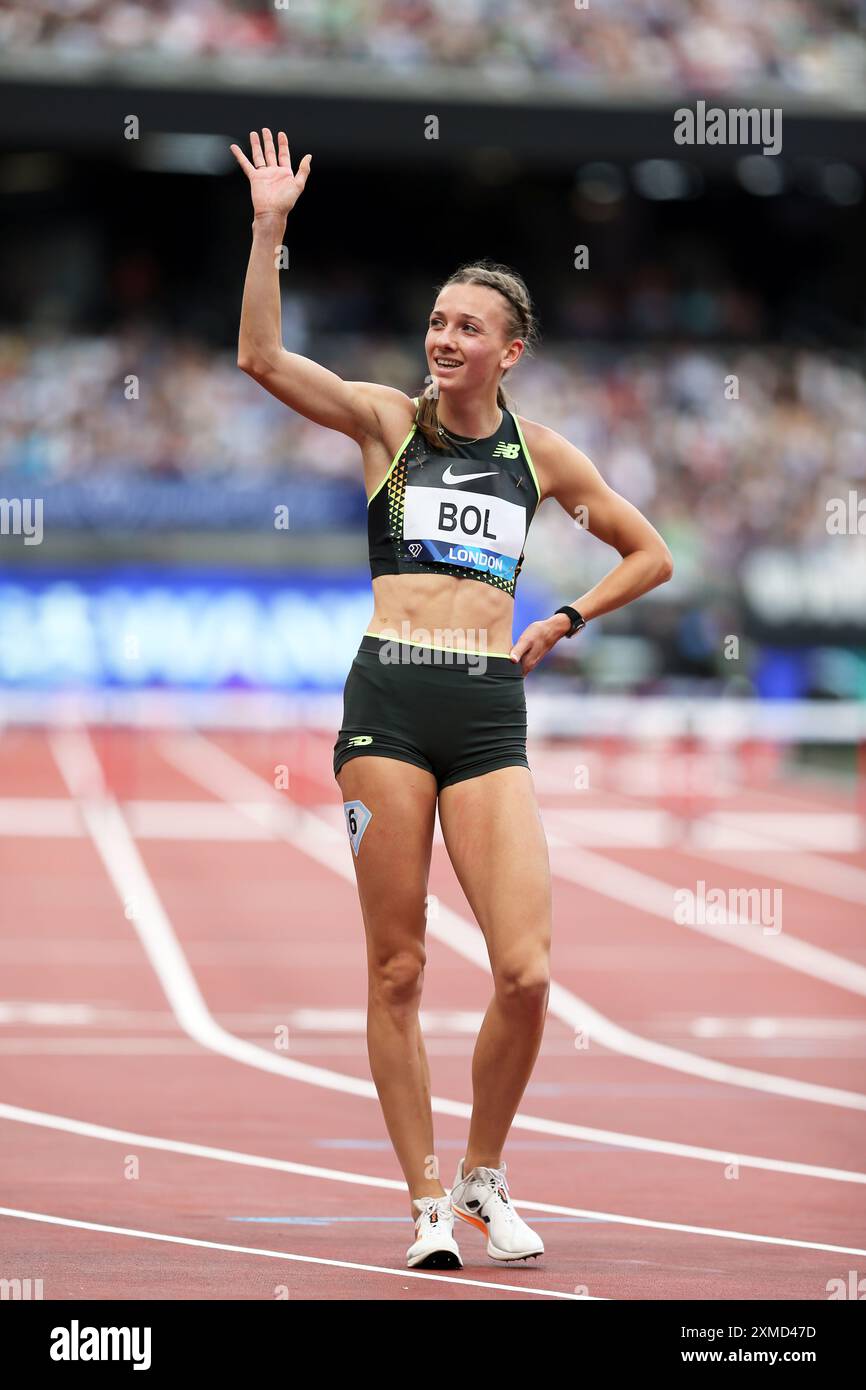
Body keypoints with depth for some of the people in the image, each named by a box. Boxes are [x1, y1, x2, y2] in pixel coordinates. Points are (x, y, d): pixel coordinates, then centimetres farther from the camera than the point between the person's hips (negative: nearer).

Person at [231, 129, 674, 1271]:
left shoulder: (540, 451, 13)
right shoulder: (387, 419, 8)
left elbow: (651, 554, 24)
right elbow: (261, 355, -7)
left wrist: (563, 622, 12)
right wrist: (270, 226, -12)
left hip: (492, 714, 1)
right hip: (390, 701, -1)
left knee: (526, 971, -11)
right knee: (397, 969, -2)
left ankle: (484, 1174, 12)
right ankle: (428, 1202, 8)